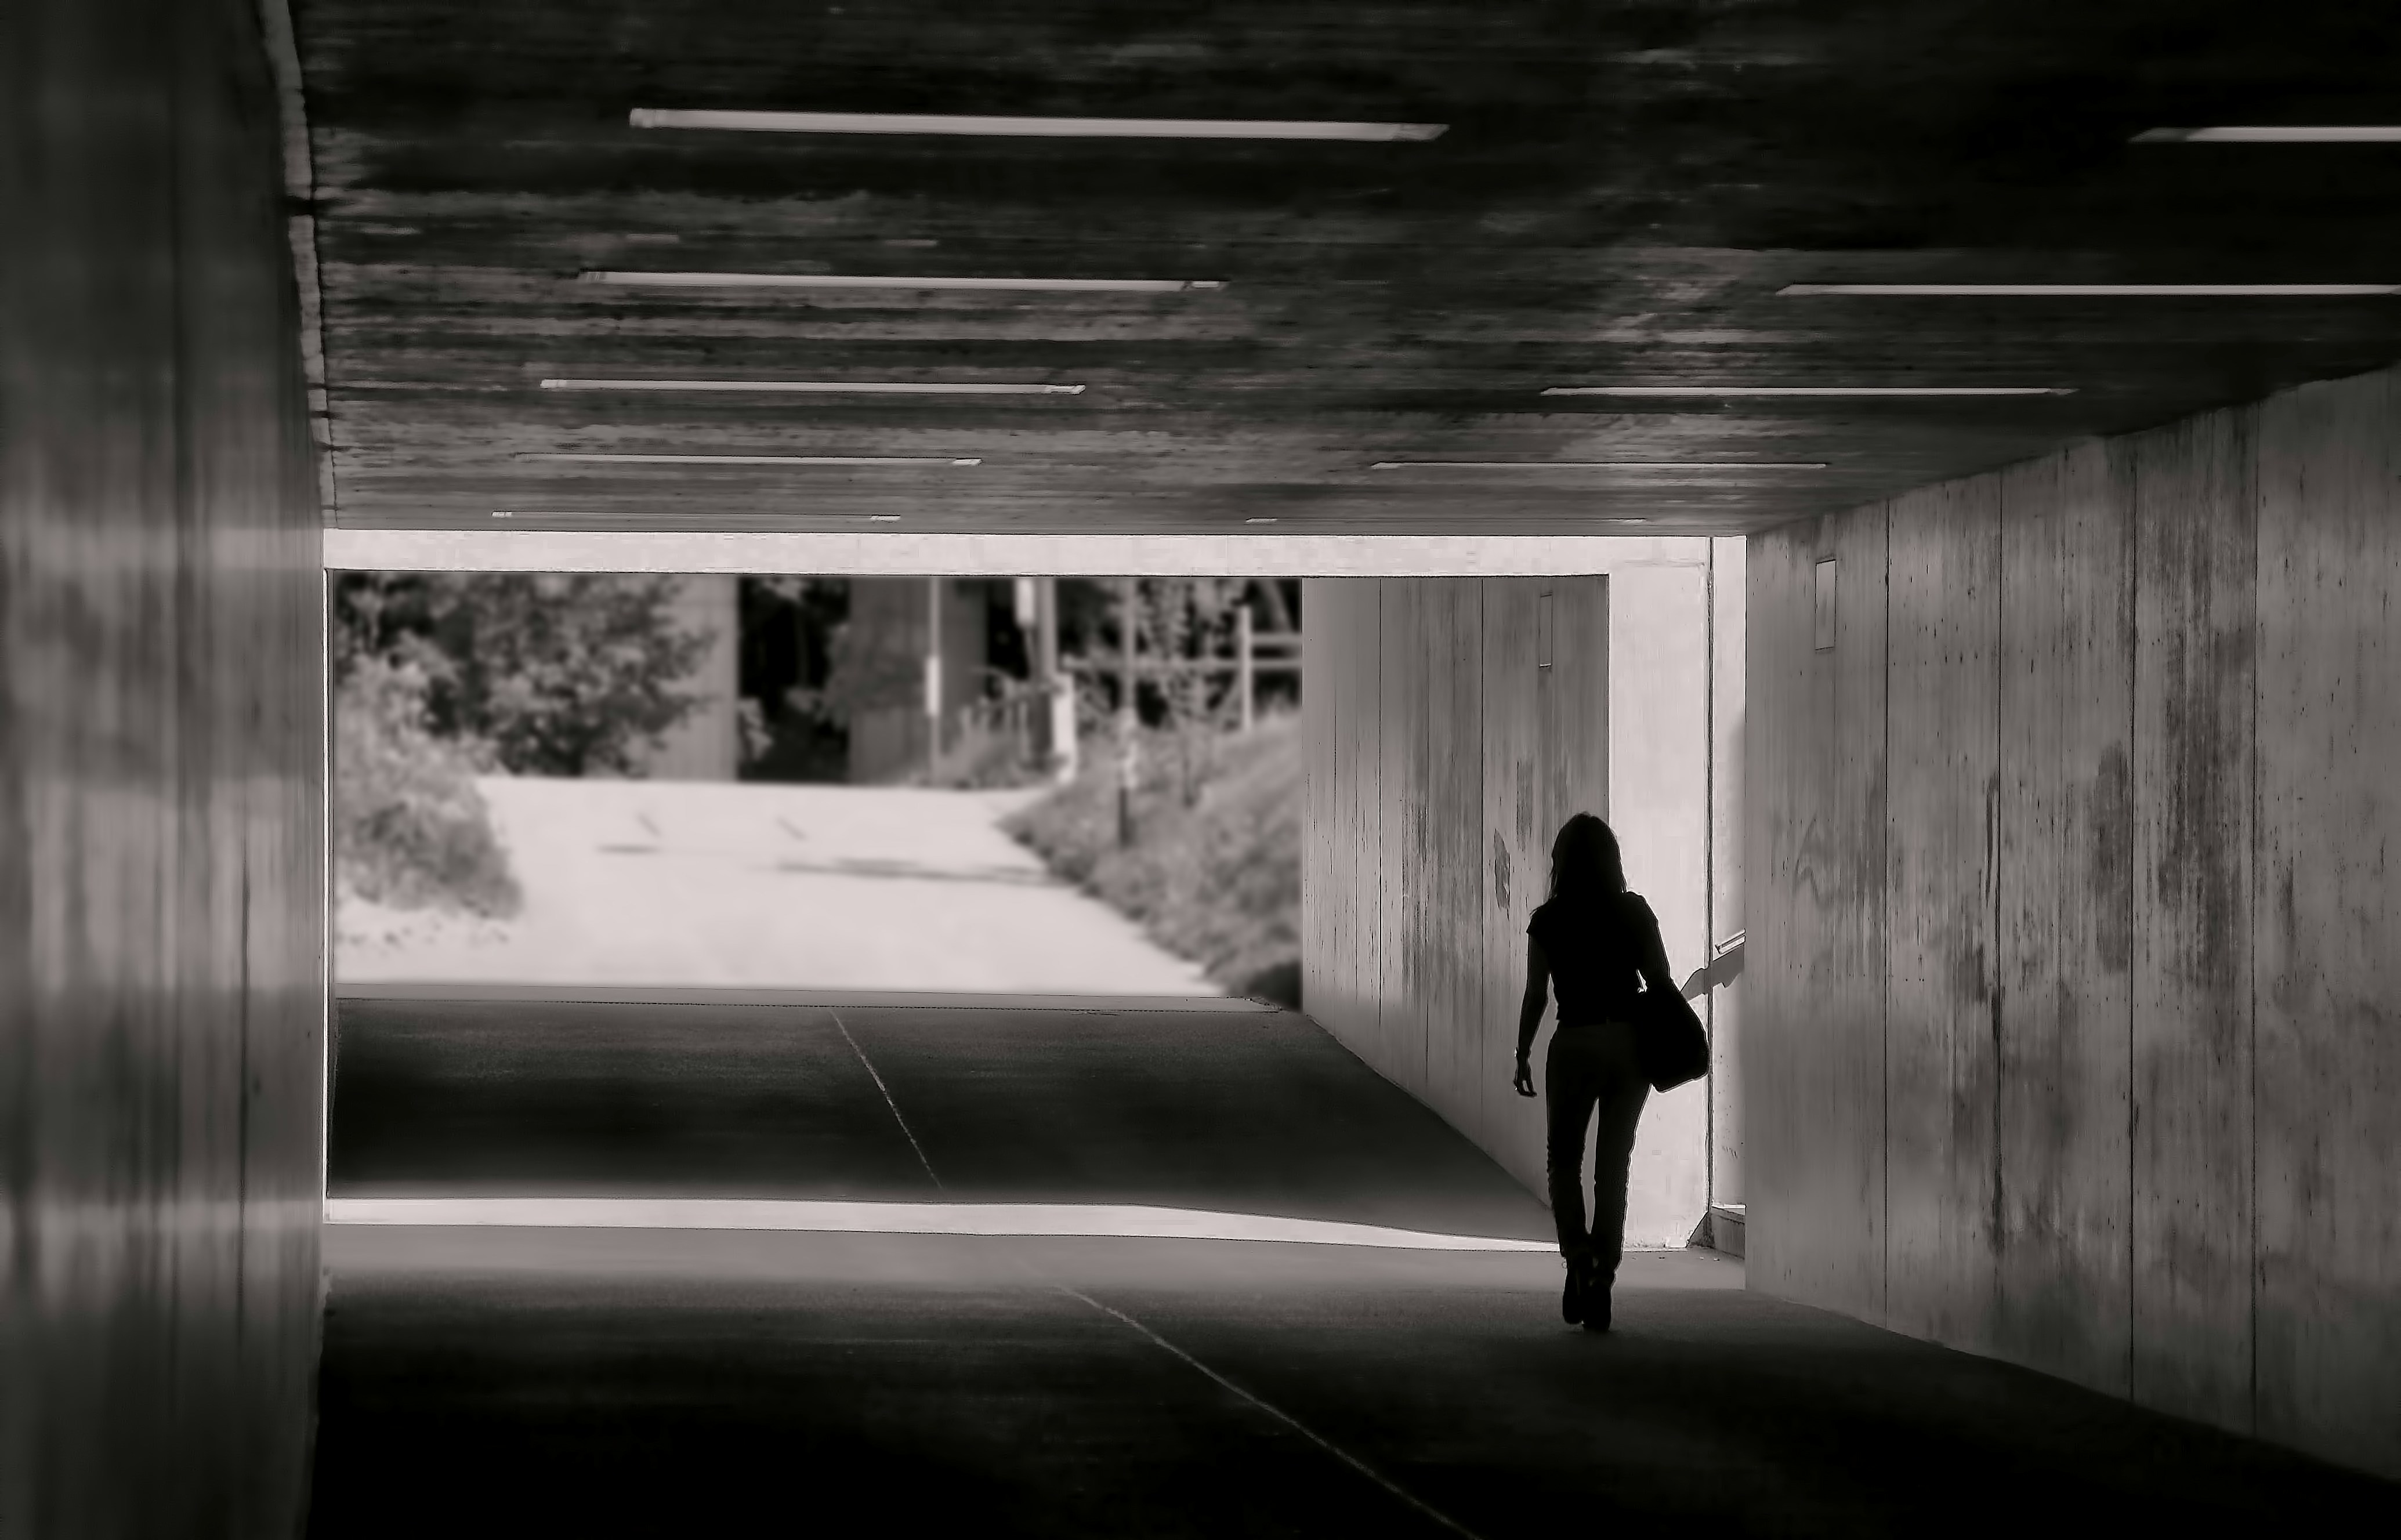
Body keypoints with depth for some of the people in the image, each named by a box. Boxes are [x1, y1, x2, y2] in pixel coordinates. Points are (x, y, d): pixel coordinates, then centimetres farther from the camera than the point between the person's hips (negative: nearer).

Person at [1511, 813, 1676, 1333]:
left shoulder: (1549, 921, -4)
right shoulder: (1635, 913, 1)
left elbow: (1535, 997, -5)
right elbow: (1662, 984, 0)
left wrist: (1522, 1055, 5)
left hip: (1575, 1045, -2)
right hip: (1630, 1044, 2)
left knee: (1564, 1158, 14)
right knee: (1614, 1165, 9)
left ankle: (1578, 1259, -8)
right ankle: (1602, 1279, 4)